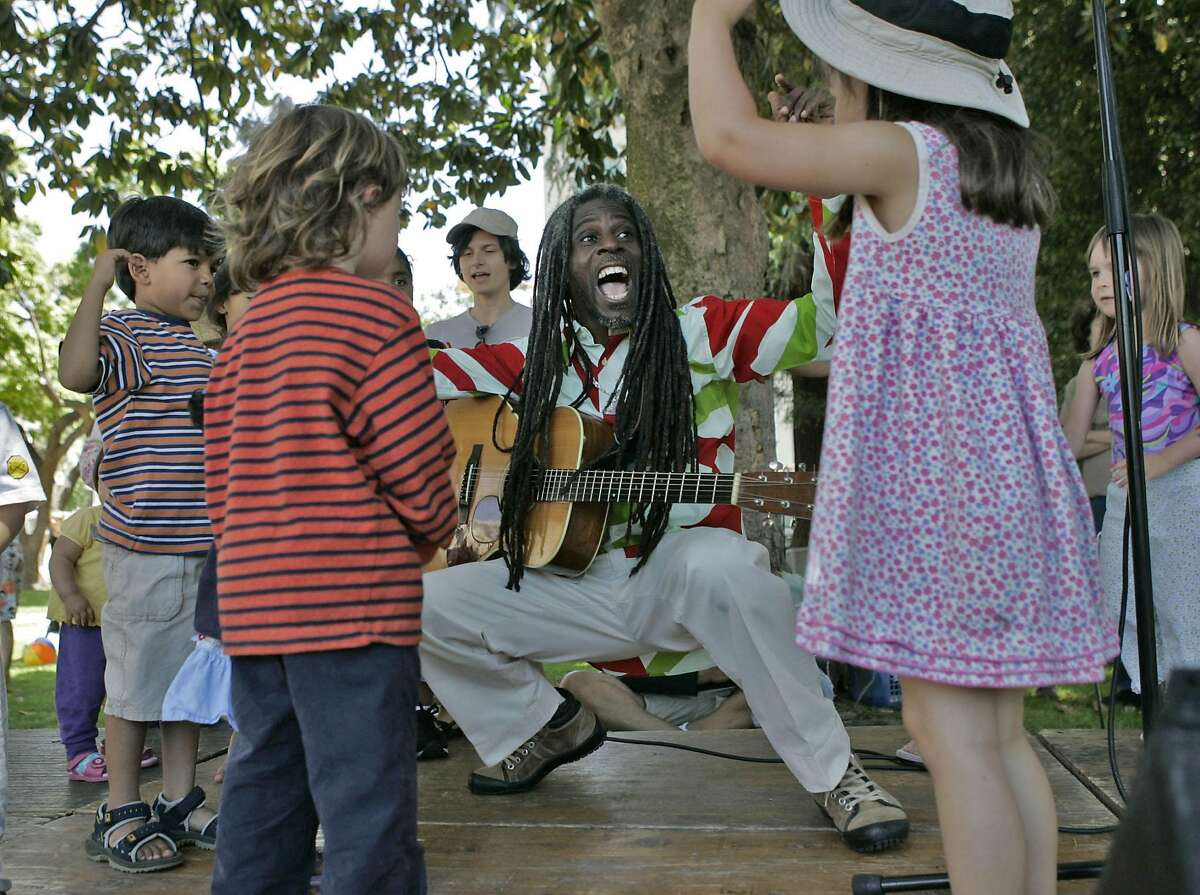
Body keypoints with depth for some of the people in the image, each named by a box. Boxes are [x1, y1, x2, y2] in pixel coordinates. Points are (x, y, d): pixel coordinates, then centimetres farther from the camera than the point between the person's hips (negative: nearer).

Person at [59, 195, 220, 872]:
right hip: (146, 546, -8)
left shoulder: (198, 347, 16)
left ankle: (181, 802, 27)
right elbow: (76, 372, -35)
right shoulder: (125, 336, -12)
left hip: (206, 543, 8)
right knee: (137, 681, 3)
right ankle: (120, 816, 17)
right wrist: (98, 285, -32)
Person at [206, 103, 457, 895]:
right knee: (369, 814, -1)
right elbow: (419, 474, -11)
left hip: (255, 605, 8)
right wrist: (435, 534, 8)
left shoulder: (245, 331, 13)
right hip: (353, 602, -8)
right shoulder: (378, 313, -10)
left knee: (263, 802, 17)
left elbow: (223, 481, 14)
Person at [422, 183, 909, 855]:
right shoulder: (539, 361, 10)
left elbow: (830, 324, -9)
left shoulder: (702, 331, 1)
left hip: (681, 572, -4)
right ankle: (550, 725, 16)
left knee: (723, 564, -40)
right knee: (426, 603, -11)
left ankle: (836, 773, -20)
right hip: (578, 583, 4)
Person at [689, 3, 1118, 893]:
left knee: (951, 729, -5)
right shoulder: (1013, 176, 15)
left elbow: (730, 136, -15)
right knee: (998, 735, 13)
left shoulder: (906, 152, -9)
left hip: (933, 476, -9)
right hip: (1007, 472, 9)